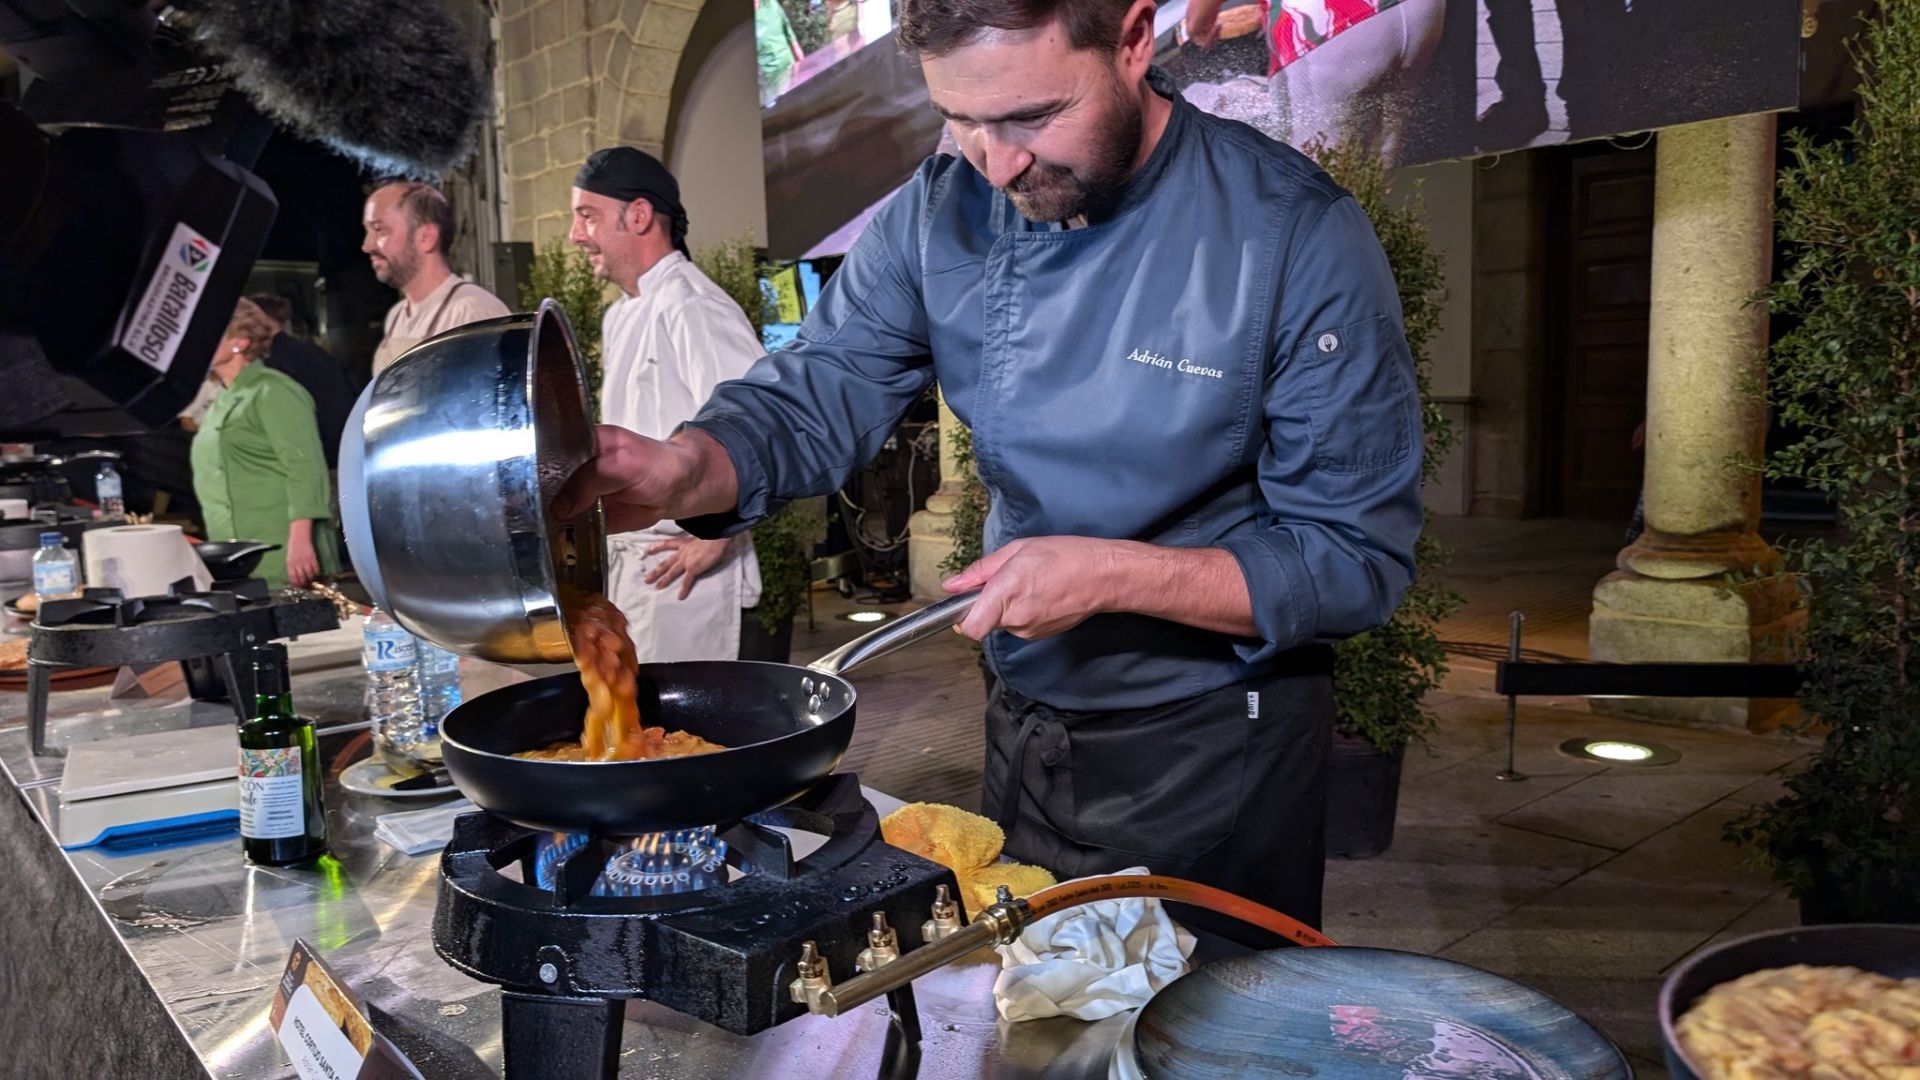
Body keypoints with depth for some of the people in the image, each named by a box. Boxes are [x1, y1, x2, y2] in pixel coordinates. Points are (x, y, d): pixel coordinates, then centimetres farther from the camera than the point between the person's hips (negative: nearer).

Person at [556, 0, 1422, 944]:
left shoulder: (1299, 238, -21)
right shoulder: (942, 215, -6)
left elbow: (1359, 559, -19)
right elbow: (813, 401, -7)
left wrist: (1113, 573, -29)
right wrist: (682, 471, -28)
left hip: (1218, 754, -4)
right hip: (1025, 724, 5)